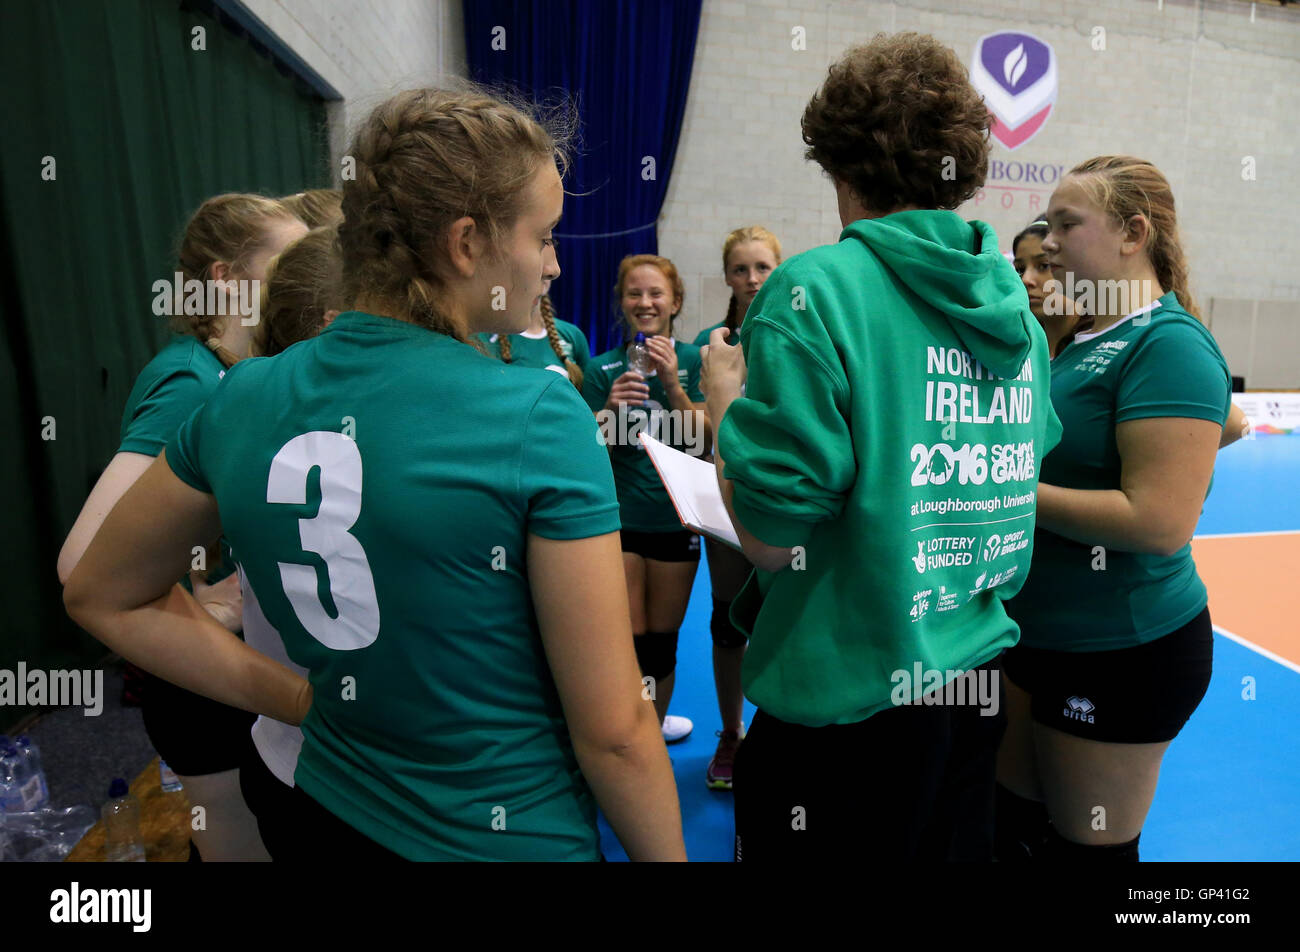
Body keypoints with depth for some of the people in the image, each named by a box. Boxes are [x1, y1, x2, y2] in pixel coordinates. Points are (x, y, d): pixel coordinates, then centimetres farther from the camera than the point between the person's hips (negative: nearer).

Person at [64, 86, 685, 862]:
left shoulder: (245, 399, -8)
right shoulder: (541, 417, -24)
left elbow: (103, 597, 7)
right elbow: (611, 732, -20)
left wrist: (305, 698, 4)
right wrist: (669, 853, -2)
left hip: (331, 818, 4)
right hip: (513, 835, -4)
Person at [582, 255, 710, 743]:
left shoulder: (694, 360, 0)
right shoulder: (603, 369, 1)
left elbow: (705, 442, -8)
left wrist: (672, 384, -21)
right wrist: (611, 409, -20)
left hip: (676, 519, 1)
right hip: (619, 518, 0)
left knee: (662, 641, 12)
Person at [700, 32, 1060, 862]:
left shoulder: (819, 289, -18)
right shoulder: (1015, 305, 3)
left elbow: (774, 541, -20)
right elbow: (1026, 475, 13)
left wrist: (725, 403, -5)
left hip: (846, 698, -6)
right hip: (976, 680, 7)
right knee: (955, 844, 26)